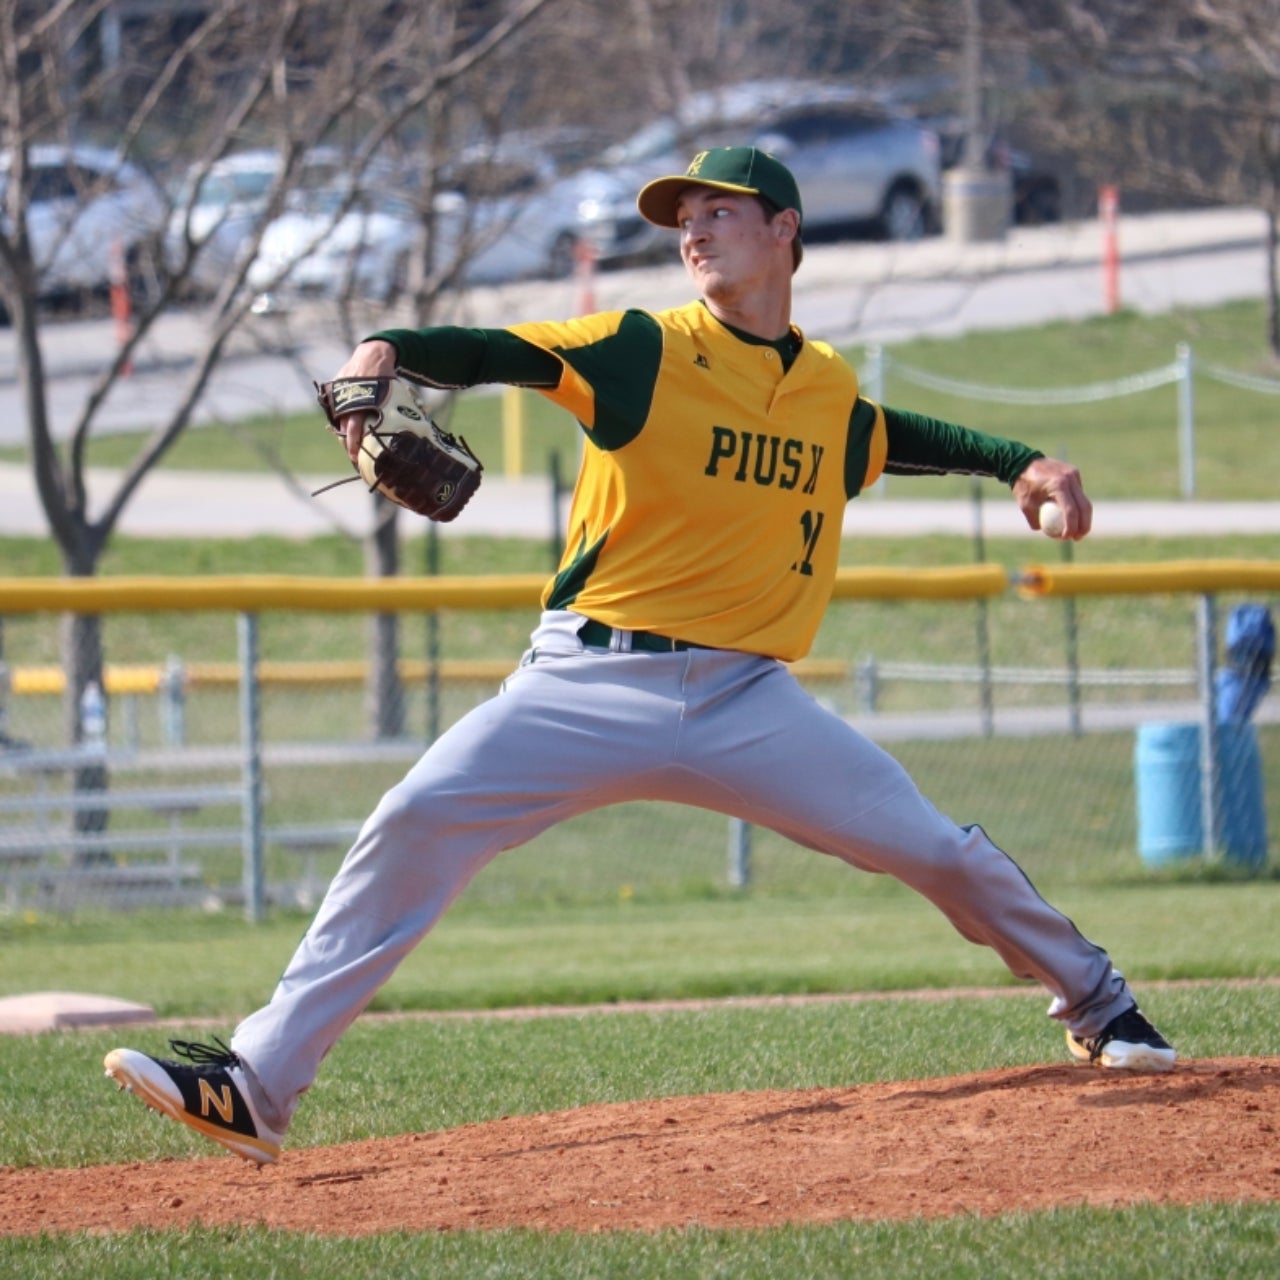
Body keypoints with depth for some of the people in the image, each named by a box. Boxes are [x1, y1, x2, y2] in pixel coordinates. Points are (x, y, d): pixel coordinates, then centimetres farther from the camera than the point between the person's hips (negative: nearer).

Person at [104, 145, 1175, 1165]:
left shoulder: (834, 394, 11)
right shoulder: (639, 351, -1)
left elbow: (908, 441, 33)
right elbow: (485, 354, -13)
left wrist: (1021, 462, 19)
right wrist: (383, 354, -32)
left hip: (748, 700, 2)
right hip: (591, 687, -2)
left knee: (941, 853, -2)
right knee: (416, 824, -20)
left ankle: (1098, 1006, 27)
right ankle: (257, 1084, -18)